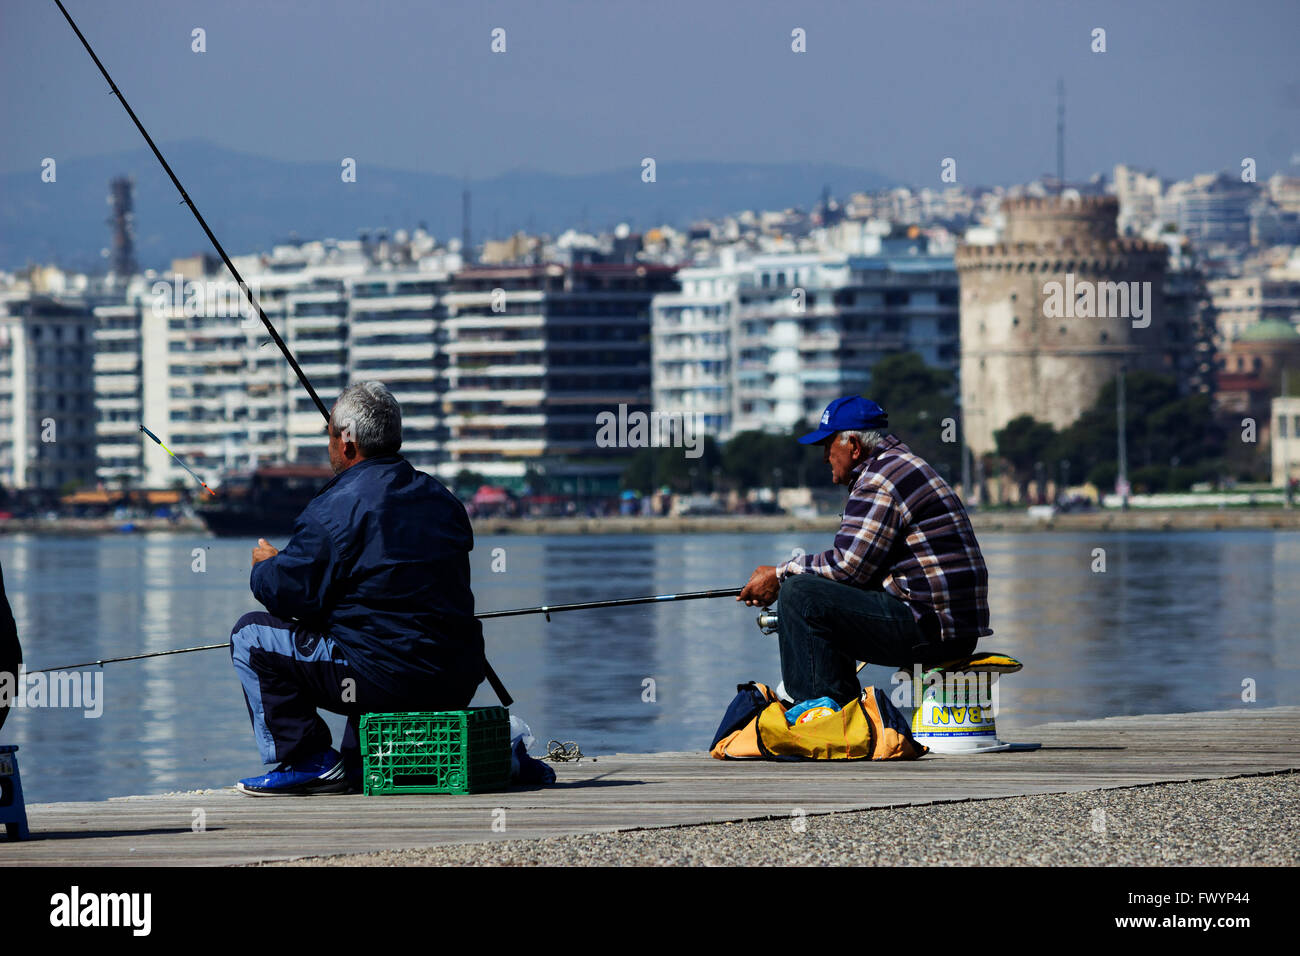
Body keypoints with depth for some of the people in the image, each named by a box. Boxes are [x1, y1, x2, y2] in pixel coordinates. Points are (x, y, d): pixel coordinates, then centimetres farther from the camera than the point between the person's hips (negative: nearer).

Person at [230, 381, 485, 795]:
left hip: (386, 680, -7)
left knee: (250, 634, 7)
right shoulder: (441, 498, 12)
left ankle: (310, 762, 5)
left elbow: (290, 593, -9)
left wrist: (265, 567, 15)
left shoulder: (335, 508, -11)